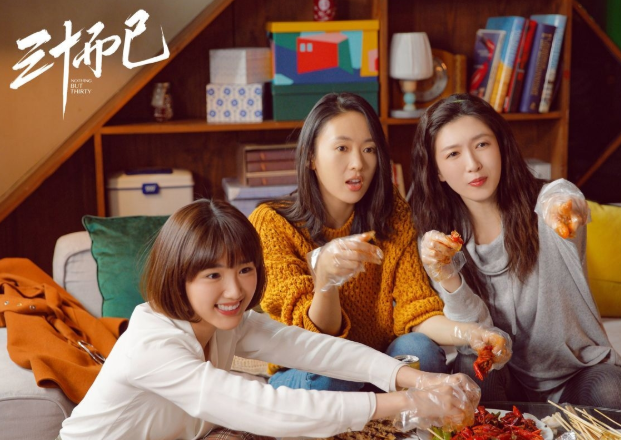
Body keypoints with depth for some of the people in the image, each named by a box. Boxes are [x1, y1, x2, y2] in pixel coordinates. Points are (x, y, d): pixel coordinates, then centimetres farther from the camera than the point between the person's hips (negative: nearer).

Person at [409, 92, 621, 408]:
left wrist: (565, 208, -63)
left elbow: (568, 202, -38)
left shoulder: (548, 200, -11)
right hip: (507, 384, 2)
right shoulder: (442, 239, -3)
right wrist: (447, 279, -31)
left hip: (582, 371, -1)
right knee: (474, 363, -29)